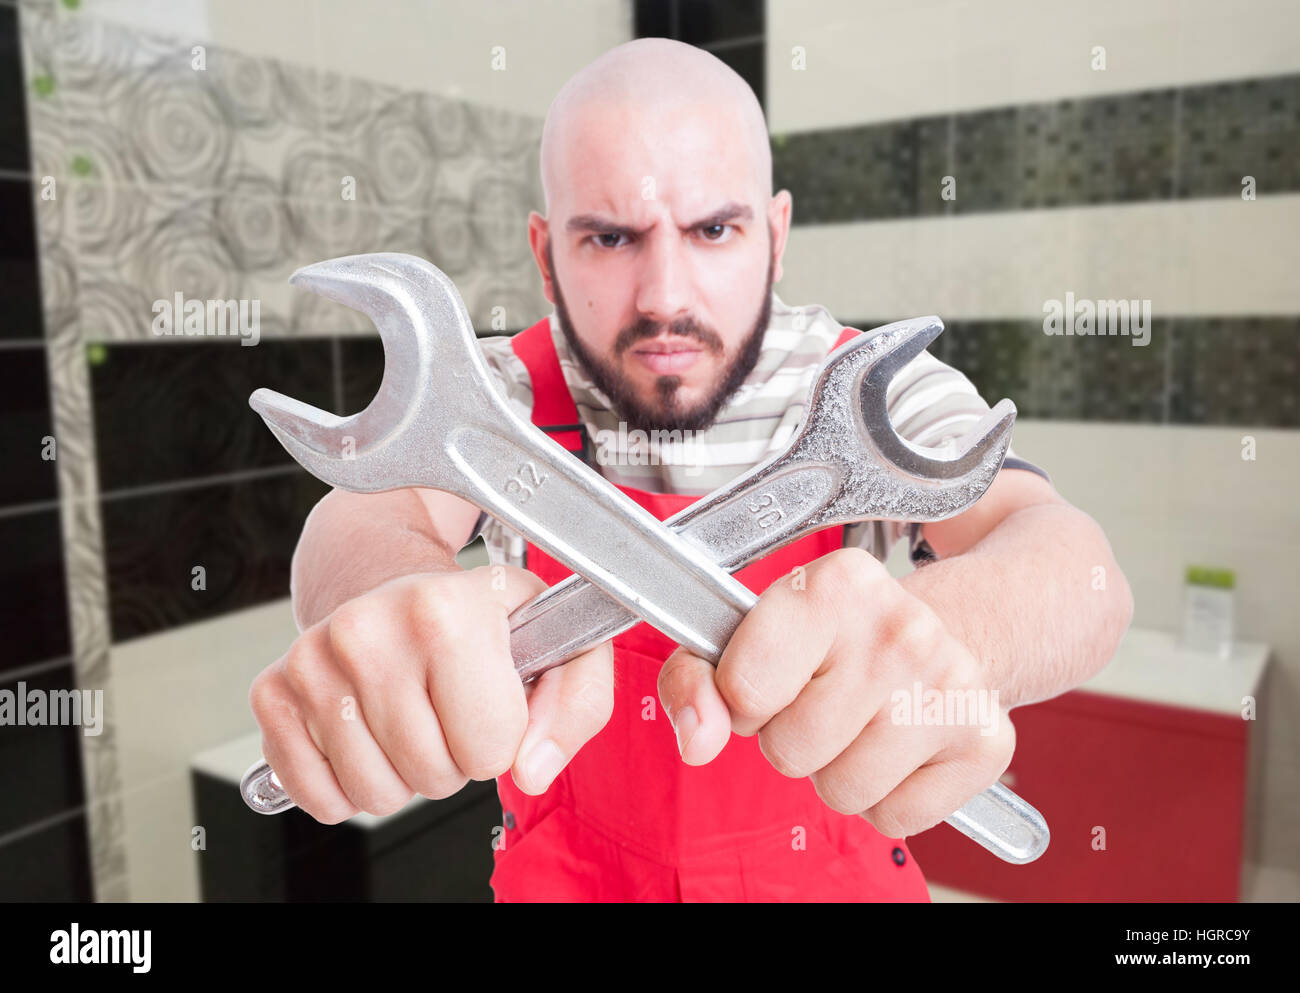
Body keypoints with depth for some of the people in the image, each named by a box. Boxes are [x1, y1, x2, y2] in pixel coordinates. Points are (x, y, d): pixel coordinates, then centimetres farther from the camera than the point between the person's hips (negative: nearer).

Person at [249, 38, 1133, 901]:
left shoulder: (873, 395, -13)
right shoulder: (502, 396, -10)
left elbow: (1077, 570, -26)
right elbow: (370, 519, -27)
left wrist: (938, 628, -49)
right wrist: (397, 600, -50)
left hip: (832, 870, 1)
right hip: (566, 876, 0)